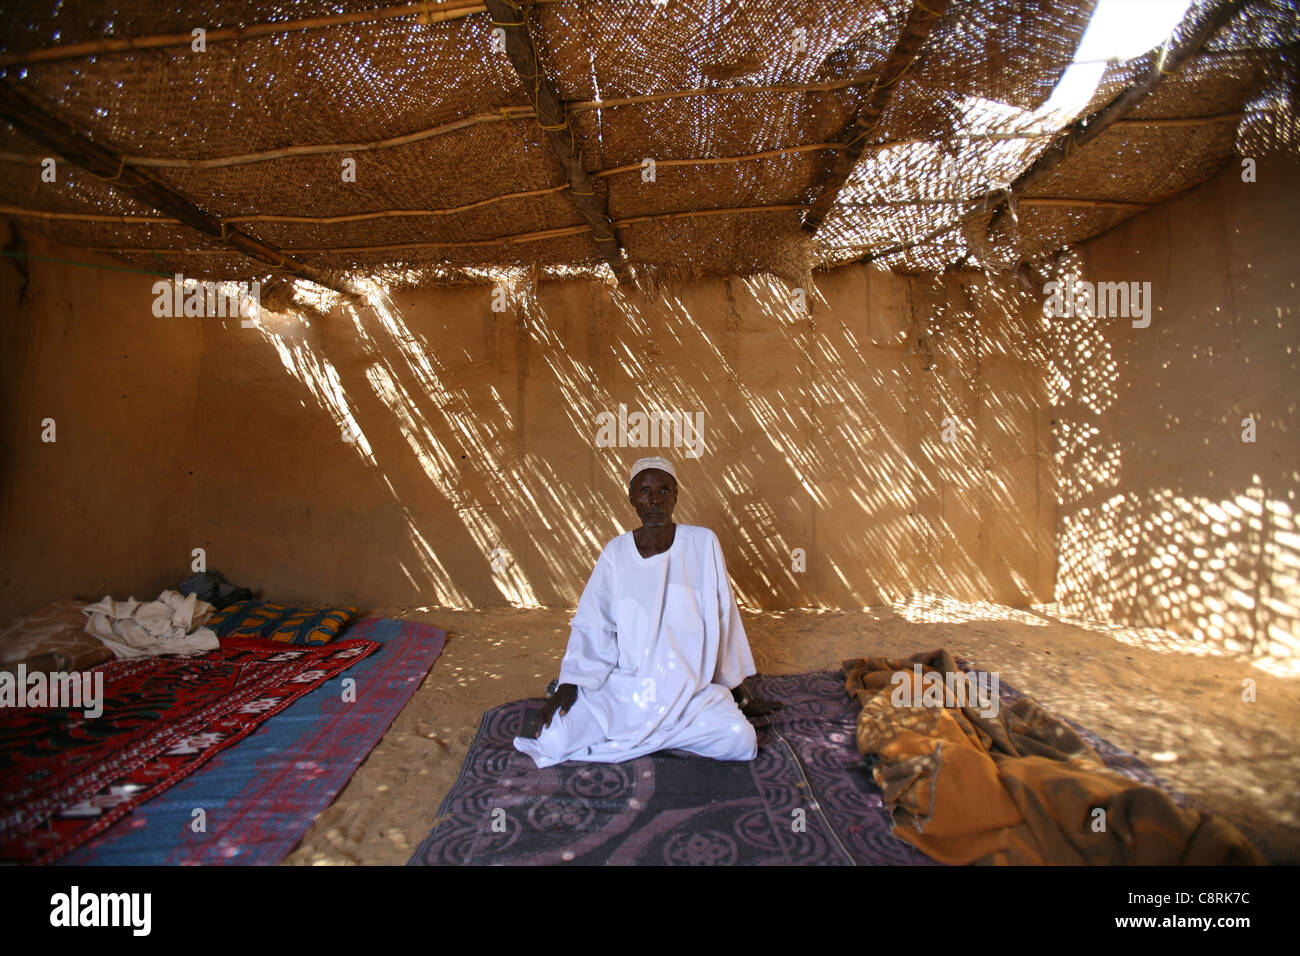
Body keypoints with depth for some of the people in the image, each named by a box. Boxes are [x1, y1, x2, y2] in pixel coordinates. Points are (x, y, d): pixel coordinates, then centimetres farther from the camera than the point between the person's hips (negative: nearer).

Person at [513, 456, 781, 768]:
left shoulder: (703, 544, -5)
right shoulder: (616, 552, -1)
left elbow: (723, 620, 1)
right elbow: (592, 625, 1)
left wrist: (741, 694, 7)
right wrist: (568, 685, -10)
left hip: (690, 687, 1)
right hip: (623, 684, 0)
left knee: (740, 741, -25)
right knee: (555, 741, -20)